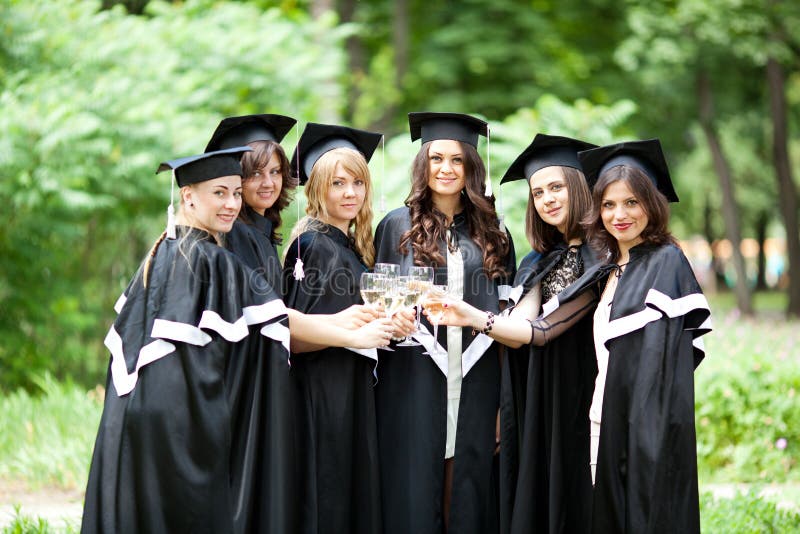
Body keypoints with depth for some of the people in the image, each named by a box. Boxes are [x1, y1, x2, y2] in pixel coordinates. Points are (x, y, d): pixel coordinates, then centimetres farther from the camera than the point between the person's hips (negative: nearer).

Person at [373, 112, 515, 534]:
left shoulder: (490, 232, 9)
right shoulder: (397, 226, 4)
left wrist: (503, 404, 5)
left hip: (475, 386, 2)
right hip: (414, 384, -2)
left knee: (467, 498, 5)